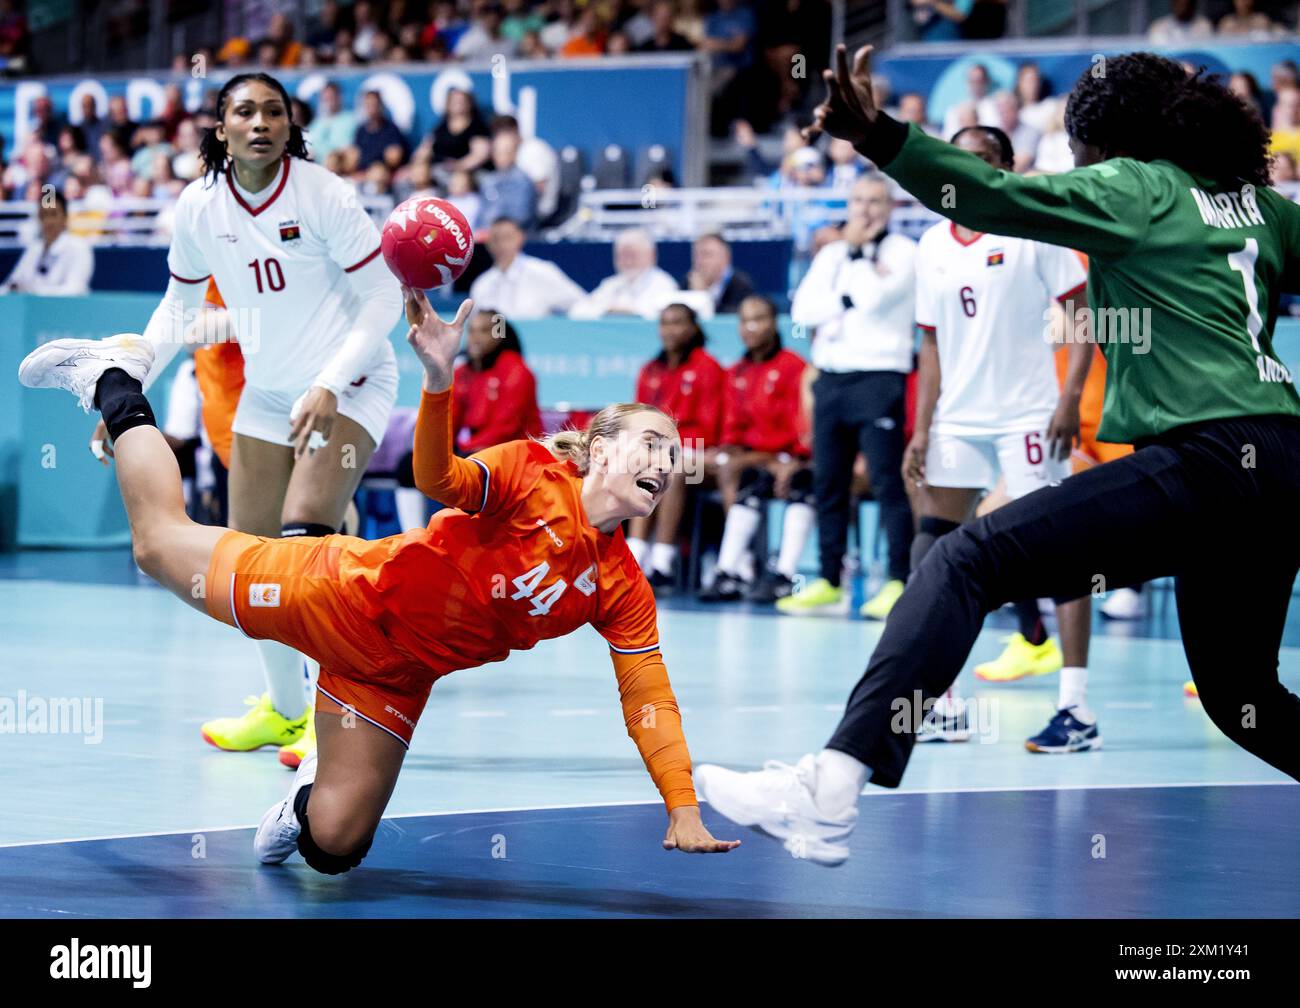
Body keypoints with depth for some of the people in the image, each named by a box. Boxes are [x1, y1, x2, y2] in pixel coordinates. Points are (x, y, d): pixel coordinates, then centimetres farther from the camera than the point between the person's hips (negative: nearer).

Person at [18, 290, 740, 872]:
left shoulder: (623, 592, -5)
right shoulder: (533, 472, -17)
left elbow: (649, 704, -5)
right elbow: (443, 482, -34)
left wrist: (684, 814, -14)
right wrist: (440, 380, -52)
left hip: (395, 677, 4)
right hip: (349, 598, -4)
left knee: (333, 850, -5)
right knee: (161, 541, 6)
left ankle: (314, 788, 31)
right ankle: (118, 381, 31)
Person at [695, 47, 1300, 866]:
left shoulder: (1135, 186, 2)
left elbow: (1005, 199, -12)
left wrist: (878, 136, -20)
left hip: (1206, 457, -8)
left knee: (968, 563, -11)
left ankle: (831, 794, -25)